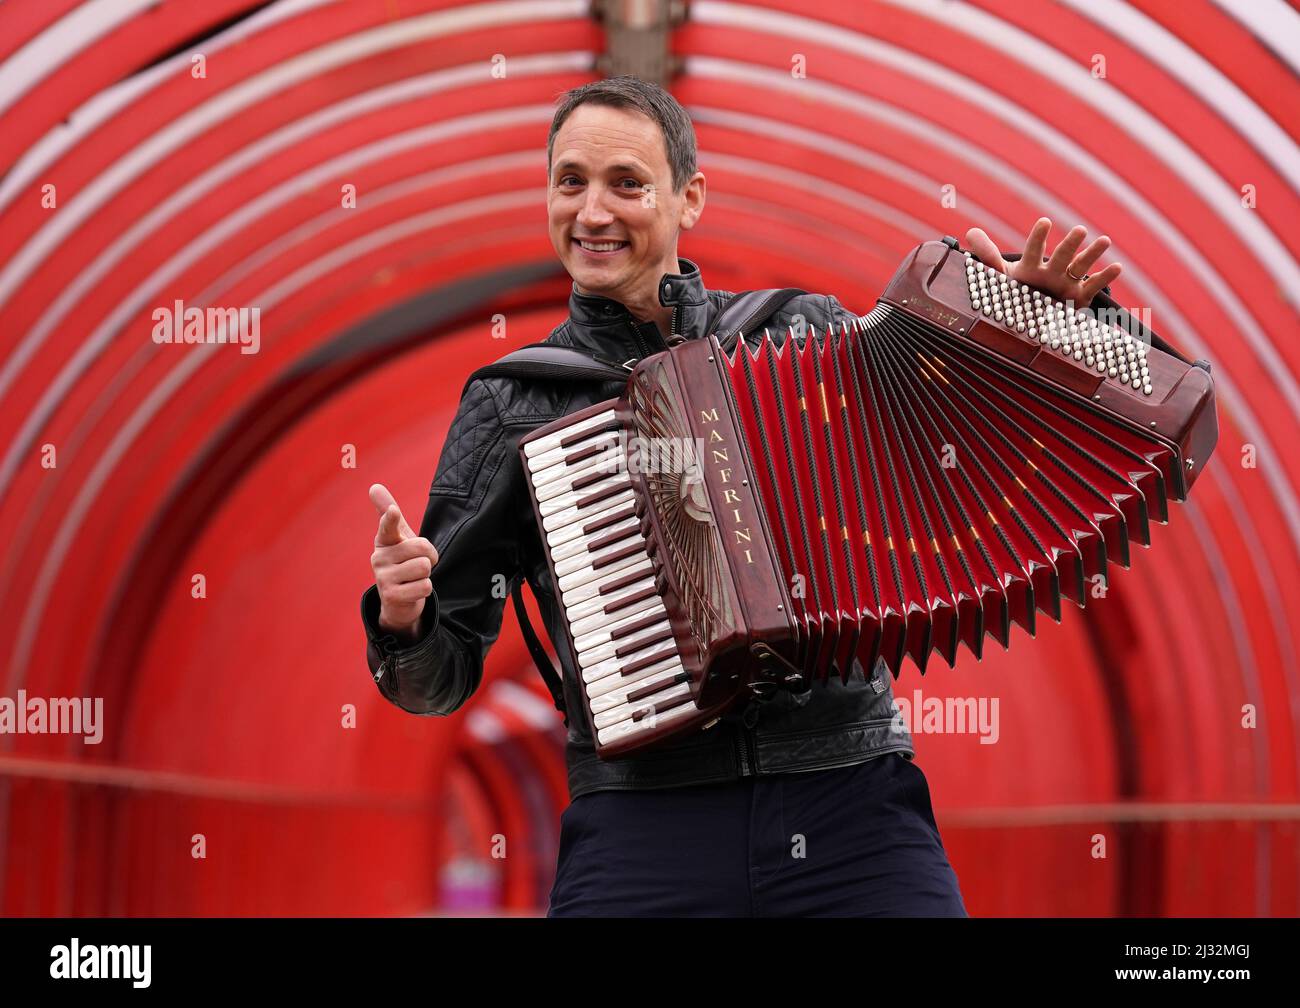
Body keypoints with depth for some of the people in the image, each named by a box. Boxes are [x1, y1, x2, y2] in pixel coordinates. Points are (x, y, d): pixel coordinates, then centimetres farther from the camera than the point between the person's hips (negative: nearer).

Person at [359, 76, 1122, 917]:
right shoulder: (510, 407, 9)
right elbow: (442, 677, 10)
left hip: (854, 812, 1)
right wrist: (403, 620, -12)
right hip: (643, 835, -1)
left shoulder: (807, 332, 11)